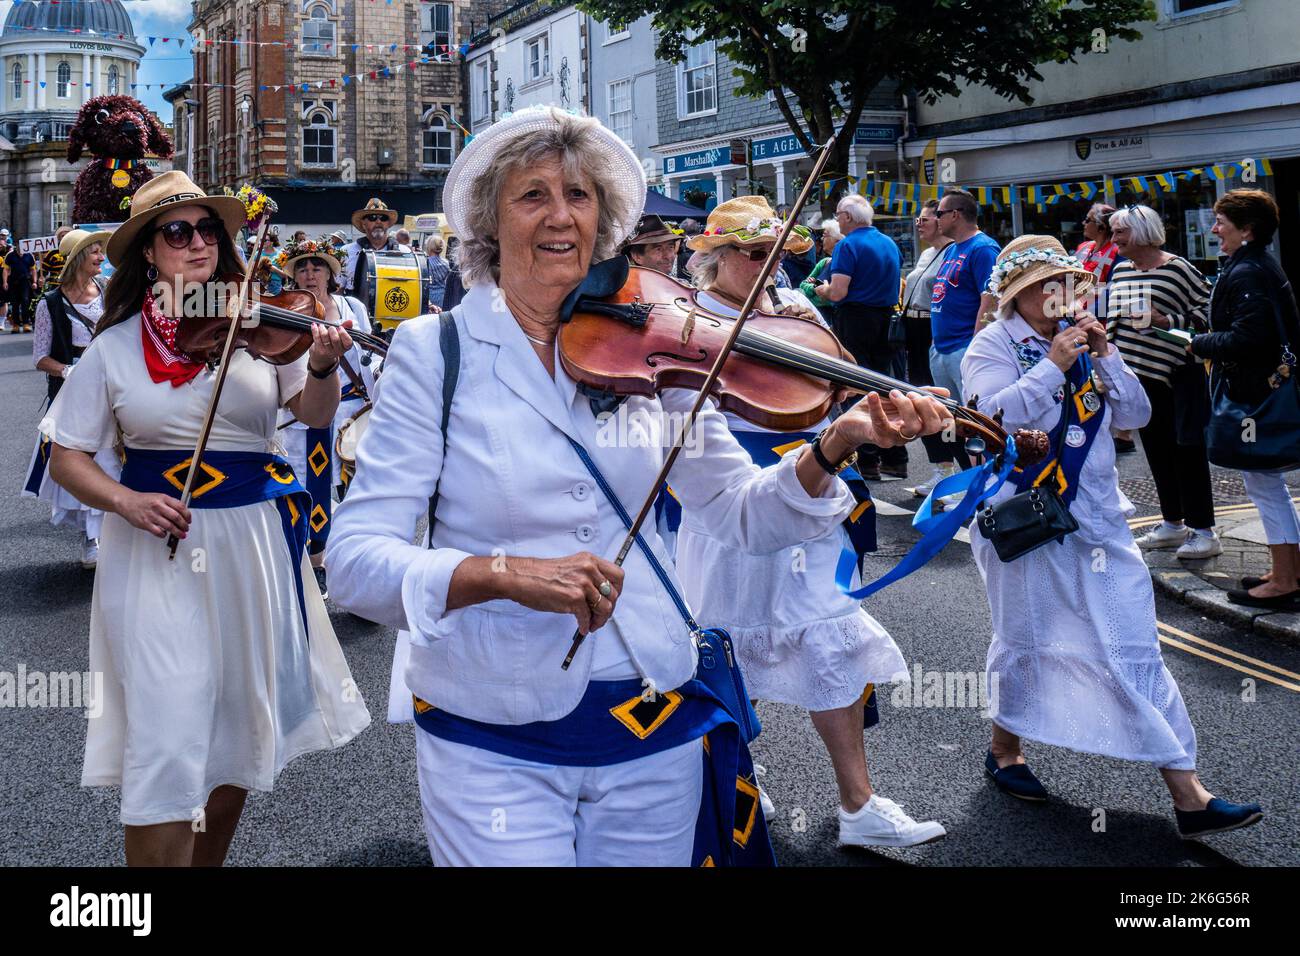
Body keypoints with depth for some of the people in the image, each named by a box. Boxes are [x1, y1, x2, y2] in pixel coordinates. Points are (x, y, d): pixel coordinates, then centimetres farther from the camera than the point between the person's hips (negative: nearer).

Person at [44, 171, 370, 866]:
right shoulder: (115, 346, -1)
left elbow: (313, 414, -3)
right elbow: (67, 456, 3)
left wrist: (322, 367, -24)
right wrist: (124, 500, -16)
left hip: (254, 547, 2)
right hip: (156, 555, -2)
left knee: (240, 733, 14)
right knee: (169, 744, -8)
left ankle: (210, 857, 36)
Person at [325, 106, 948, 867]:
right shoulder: (435, 352, -7)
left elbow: (743, 516, 1)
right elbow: (355, 558, -14)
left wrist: (834, 446, -17)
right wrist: (504, 573, -29)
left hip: (658, 730, 3)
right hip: (495, 745, -2)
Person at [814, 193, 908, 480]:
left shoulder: (848, 245, -12)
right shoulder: (890, 243, 11)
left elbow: (838, 293, -19)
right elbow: (898, 284, 21)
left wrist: (823, 290, 1)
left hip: (855, 320, -7)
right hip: (886, 318, 7)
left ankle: (867, 462, 0)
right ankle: (895, 459, 16)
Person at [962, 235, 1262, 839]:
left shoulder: (1081, 342, 9)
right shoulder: (993, 347, -5)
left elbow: (1135, 416, 5)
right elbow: (994, 415, -22)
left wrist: (1107, 356, -7)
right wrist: (1052, 365, -21)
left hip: (1097, 518, 5)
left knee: (1137, 648, 0)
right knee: (1025, 641, 11)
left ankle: (1188, 794, 0)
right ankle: (1004, 749, 37)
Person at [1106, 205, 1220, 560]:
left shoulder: (1178, 268, -10)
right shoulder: (1120, 271, 11)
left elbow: (1208, 309, -10)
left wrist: (1168, 321, -21)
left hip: (1178, 375, -7)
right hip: (1138, 374, 7)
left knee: (1187, 450, -3)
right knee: (1156, 450, 12)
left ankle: (1203, 531, 3)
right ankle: (1172, 524, 23)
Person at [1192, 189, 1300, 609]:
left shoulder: (1246, 274, -19)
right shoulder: (1263, 265, 14)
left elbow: (1247, 337, -27)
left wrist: (1200, 344, -13)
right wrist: (1209, 343, 12)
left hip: (1256, 392, -11)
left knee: (1263, 483, -4)